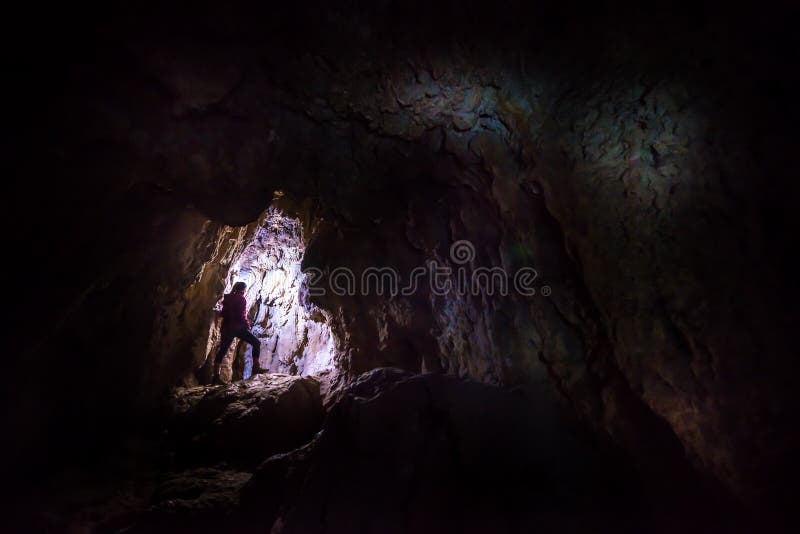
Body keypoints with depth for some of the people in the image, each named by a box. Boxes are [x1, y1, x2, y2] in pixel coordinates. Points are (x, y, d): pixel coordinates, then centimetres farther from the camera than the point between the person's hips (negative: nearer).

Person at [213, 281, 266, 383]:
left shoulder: (227, 298, 11)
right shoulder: (241, 299, -6)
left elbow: (222, 314, 13)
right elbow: (242, 315, -12)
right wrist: (247, 325, 1)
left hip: (226, 328, 6)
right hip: (238, 327, -6)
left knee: (222, 351, 9)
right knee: (256, 343, 4)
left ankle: (216, 376, 6)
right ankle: (256, 367, -2)